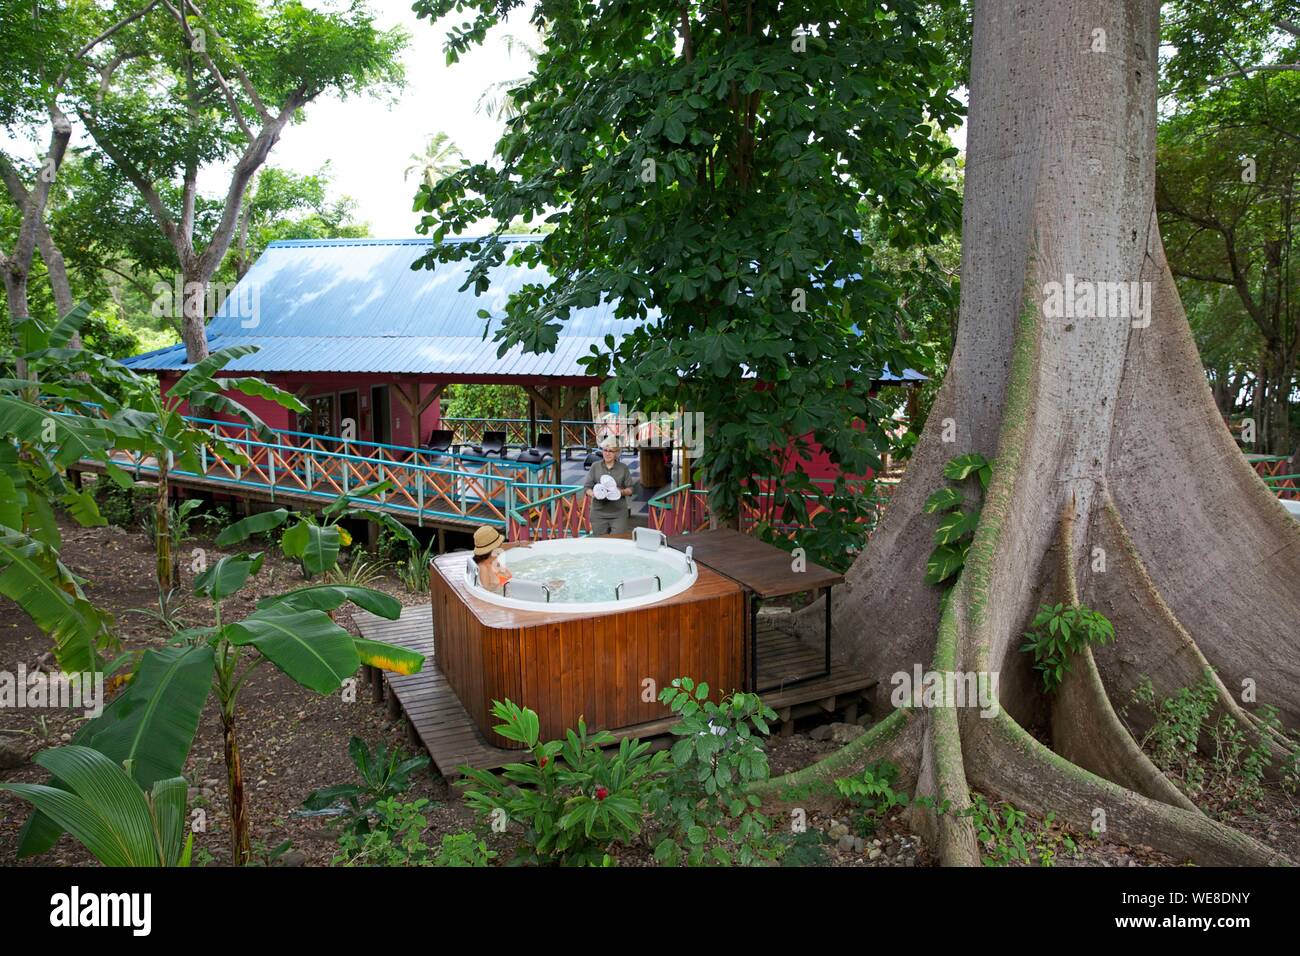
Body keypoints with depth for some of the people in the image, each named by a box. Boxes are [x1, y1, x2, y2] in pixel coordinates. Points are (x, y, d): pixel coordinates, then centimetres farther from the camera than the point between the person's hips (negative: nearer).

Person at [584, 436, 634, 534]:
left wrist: (621, 491, -16)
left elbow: (630, 489, 6)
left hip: (619, 514, 0)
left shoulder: (623, 468, 5)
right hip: (599, 513, 1)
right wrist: (594, 494, -18)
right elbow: (587, 488, 4)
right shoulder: (595, 467, 6)